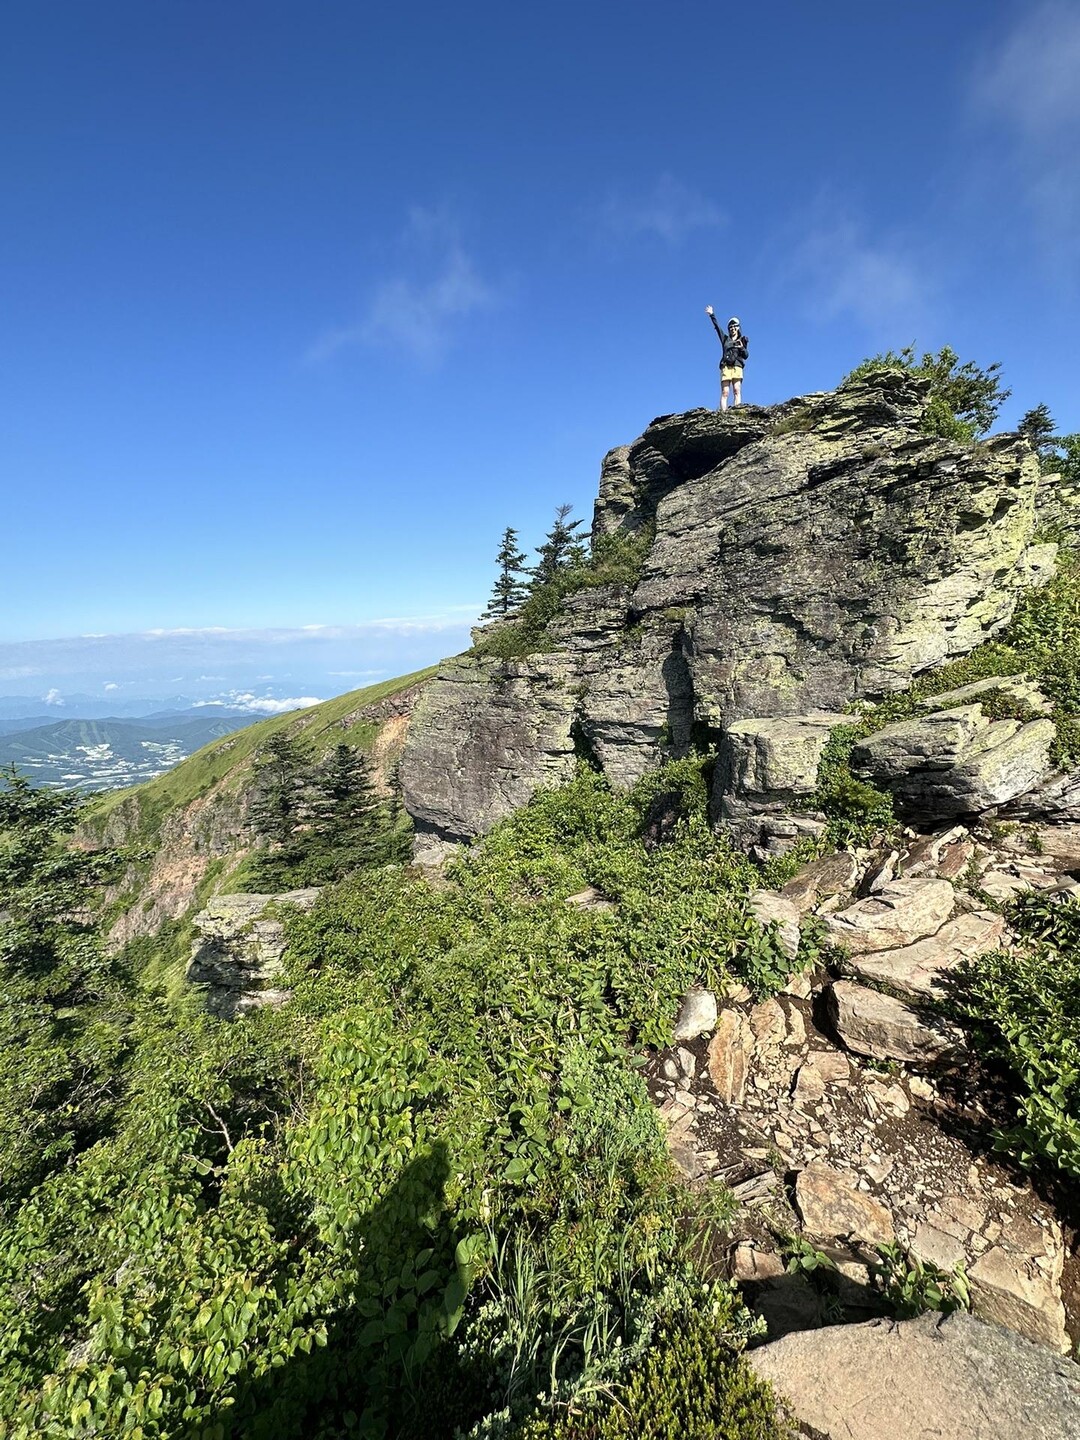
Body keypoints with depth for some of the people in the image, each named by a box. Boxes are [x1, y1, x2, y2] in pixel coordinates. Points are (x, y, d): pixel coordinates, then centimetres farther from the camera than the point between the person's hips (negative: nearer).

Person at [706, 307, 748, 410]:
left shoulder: (743, 340, 20)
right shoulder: (725, 339, 22)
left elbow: (745, 356, 11)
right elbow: (717, 326, 17)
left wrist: (742, 348, -8)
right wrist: (712, 315, 12)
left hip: (737, 367, -1)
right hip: (726, 367, 1)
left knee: (737, 391, -16)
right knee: (725, 393, -12)